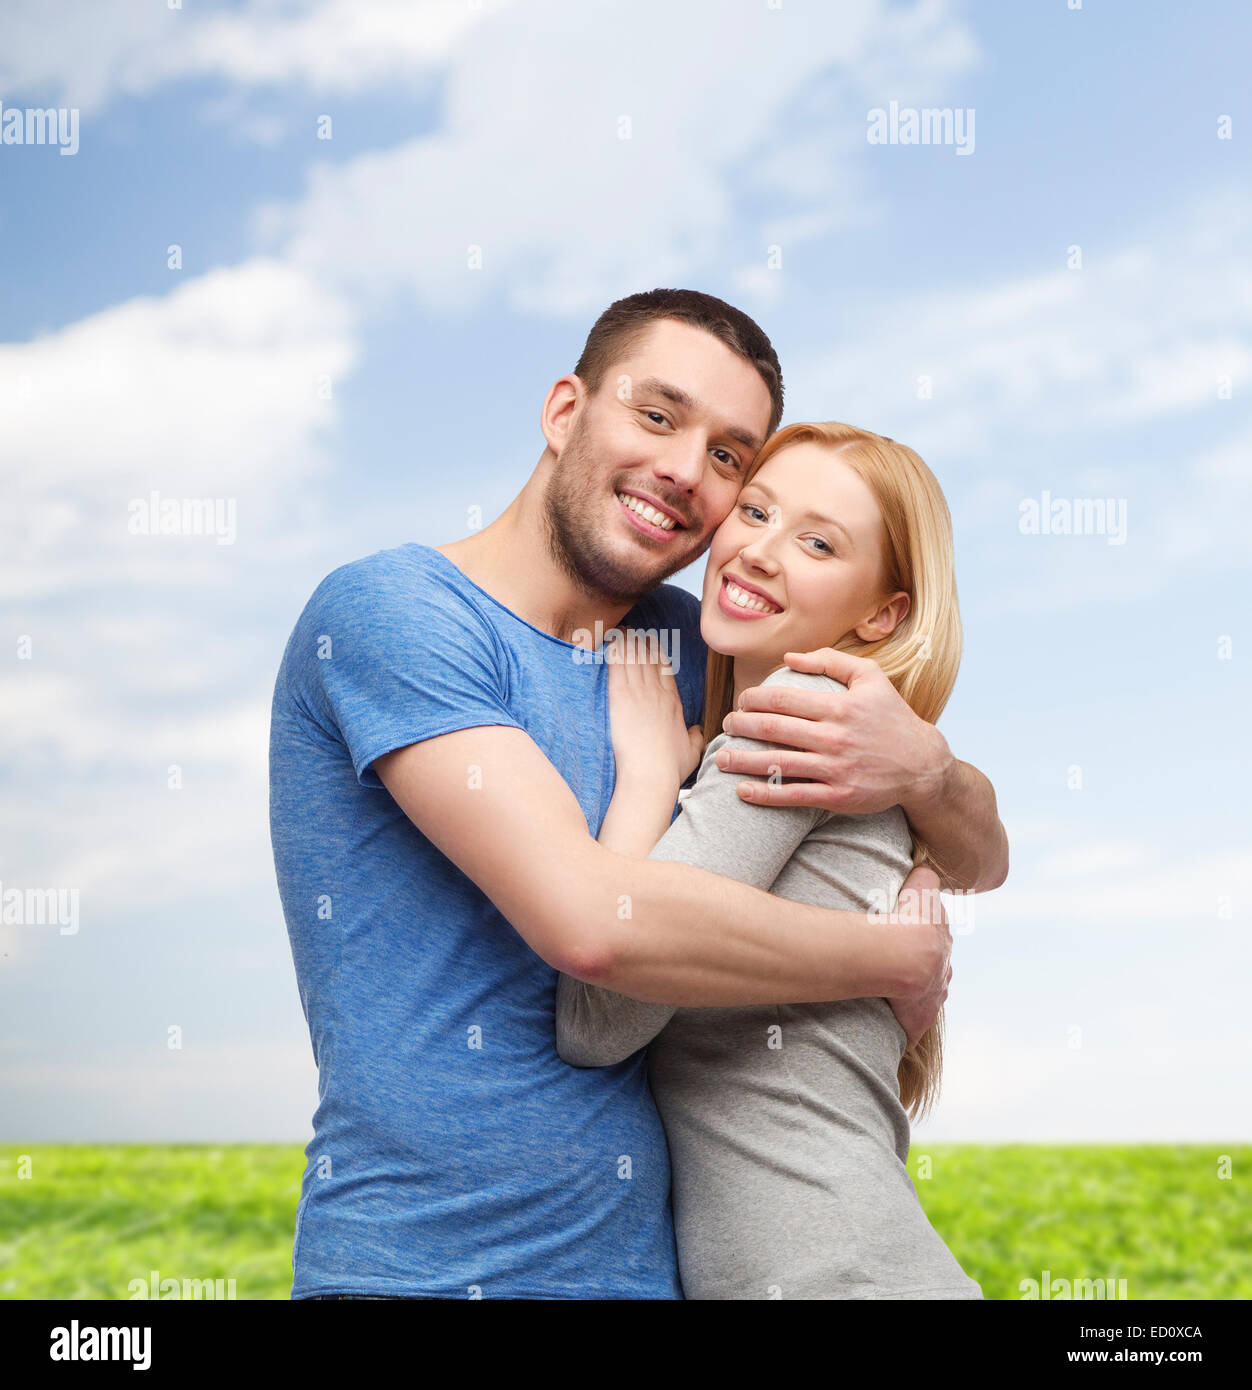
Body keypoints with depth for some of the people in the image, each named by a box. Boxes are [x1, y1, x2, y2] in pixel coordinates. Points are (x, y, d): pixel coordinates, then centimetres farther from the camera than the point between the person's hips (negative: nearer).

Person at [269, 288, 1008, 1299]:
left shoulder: (690, 647, 5)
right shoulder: (391, 610, -13)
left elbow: (982, 863, 9)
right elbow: (593, 919, -25)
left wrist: (924, 766, -15)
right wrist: (906, 958, -11)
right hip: (423, 1265, -6)